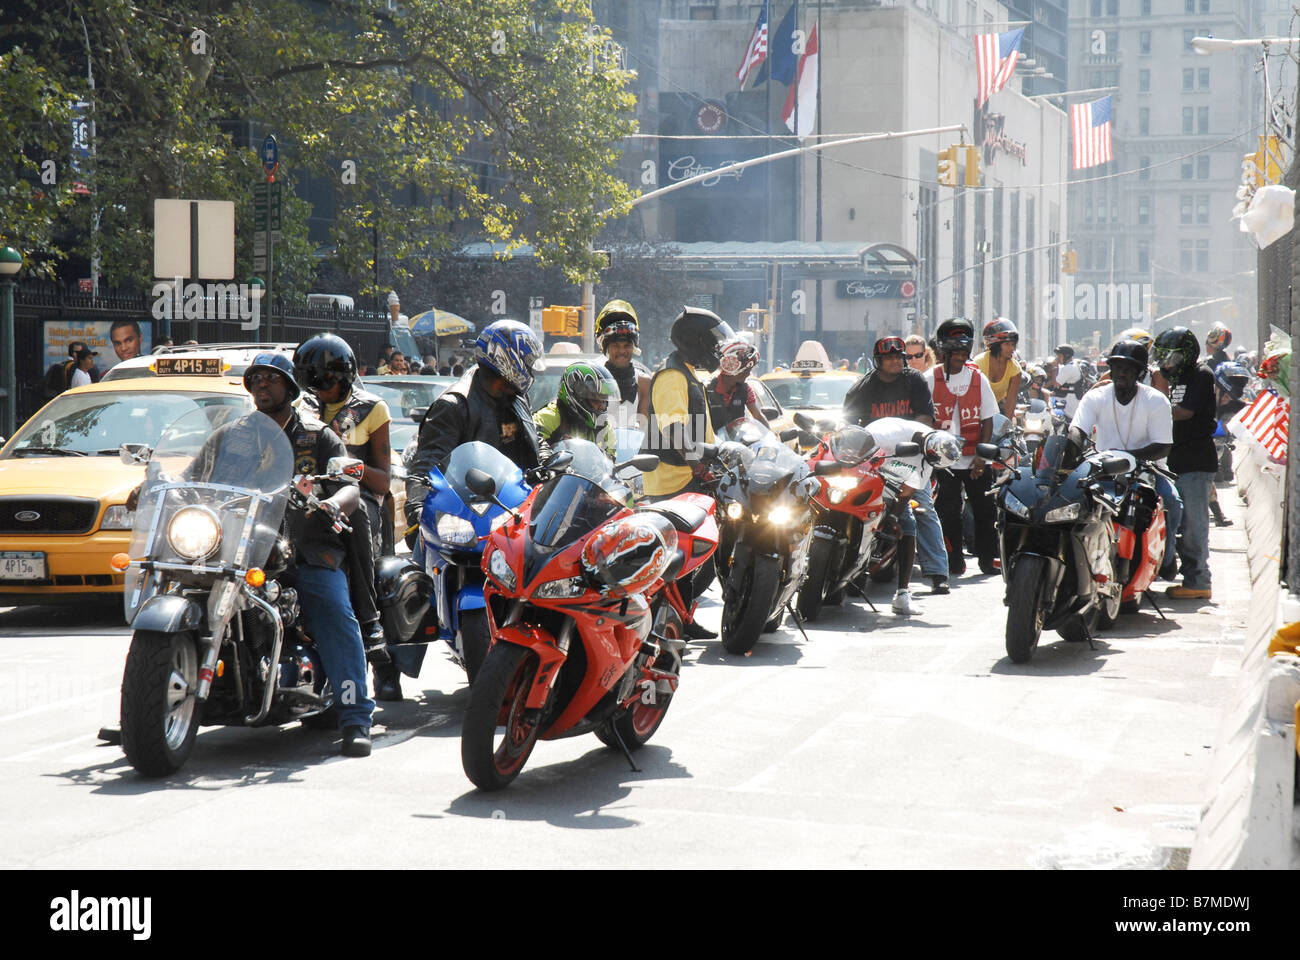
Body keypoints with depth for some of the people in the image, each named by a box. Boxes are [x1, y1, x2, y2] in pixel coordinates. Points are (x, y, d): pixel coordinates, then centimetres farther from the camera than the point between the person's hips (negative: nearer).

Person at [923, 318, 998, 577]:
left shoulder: (978, 378, 6)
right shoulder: (930, 379, 1)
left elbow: (987, 420, 5)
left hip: (975, 461, 2)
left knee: (985, 511, 3)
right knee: (949, 512, -1)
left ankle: (988, 560, 14)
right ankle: (954, 562, 7)